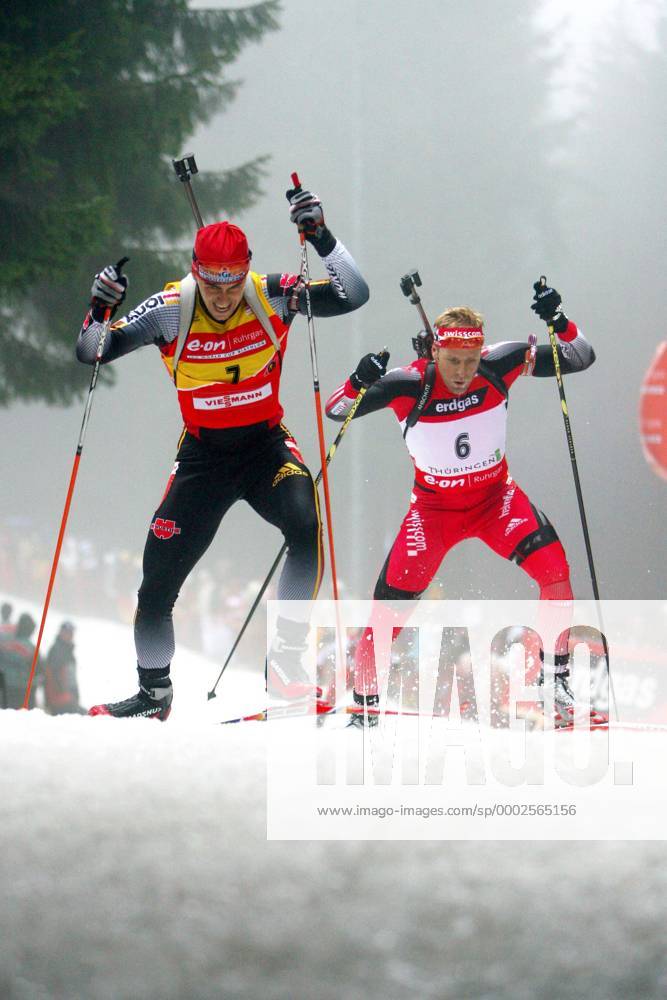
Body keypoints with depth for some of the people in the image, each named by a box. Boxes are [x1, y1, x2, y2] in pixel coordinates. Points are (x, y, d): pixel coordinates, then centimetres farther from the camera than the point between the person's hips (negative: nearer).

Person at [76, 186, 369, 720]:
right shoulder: (170, 310, -14)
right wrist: (100, 308, -30)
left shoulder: (273, 297, -14)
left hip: (267, 445, -1)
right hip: (203, 455, 1)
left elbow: (353, 295, -20)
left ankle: (285, 663, -24)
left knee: (305, 524, -32)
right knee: (159, 576, 0)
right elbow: (91, 353, -10)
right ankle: (154, 692, 24)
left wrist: (321, 237, -32)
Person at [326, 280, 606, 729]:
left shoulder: (499, 365, -18)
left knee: (554, 568, -24)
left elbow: (582, 358, -12)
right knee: (391, 604, -9)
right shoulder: (409, 385, -22)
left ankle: (557, 679, -9)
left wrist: (559, 322, -32)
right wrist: (359, 383, -38)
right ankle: (364, 704, 12)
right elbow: (336, 410, -16)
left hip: (496, 497, 1)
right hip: (434, 506, -1)